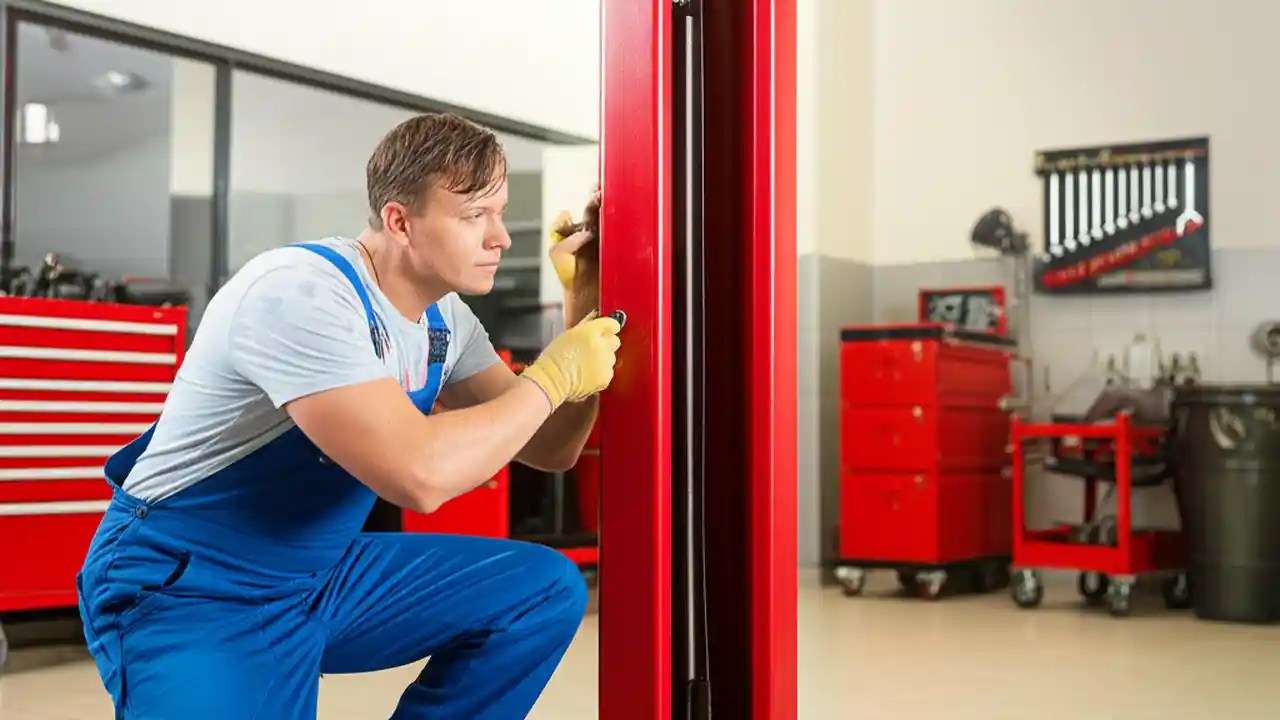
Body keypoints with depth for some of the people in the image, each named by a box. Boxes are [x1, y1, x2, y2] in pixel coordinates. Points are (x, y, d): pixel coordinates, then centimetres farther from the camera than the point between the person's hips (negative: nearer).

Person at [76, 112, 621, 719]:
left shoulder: (444, 319, 2)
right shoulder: (301, 295, -24)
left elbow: (549, 450, 8)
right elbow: (419, 475, -34)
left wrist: (583, 305, -4)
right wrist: (551, 376, -21)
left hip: (323, 576, 8)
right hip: (186, 591, -8)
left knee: (546, 590, 1)